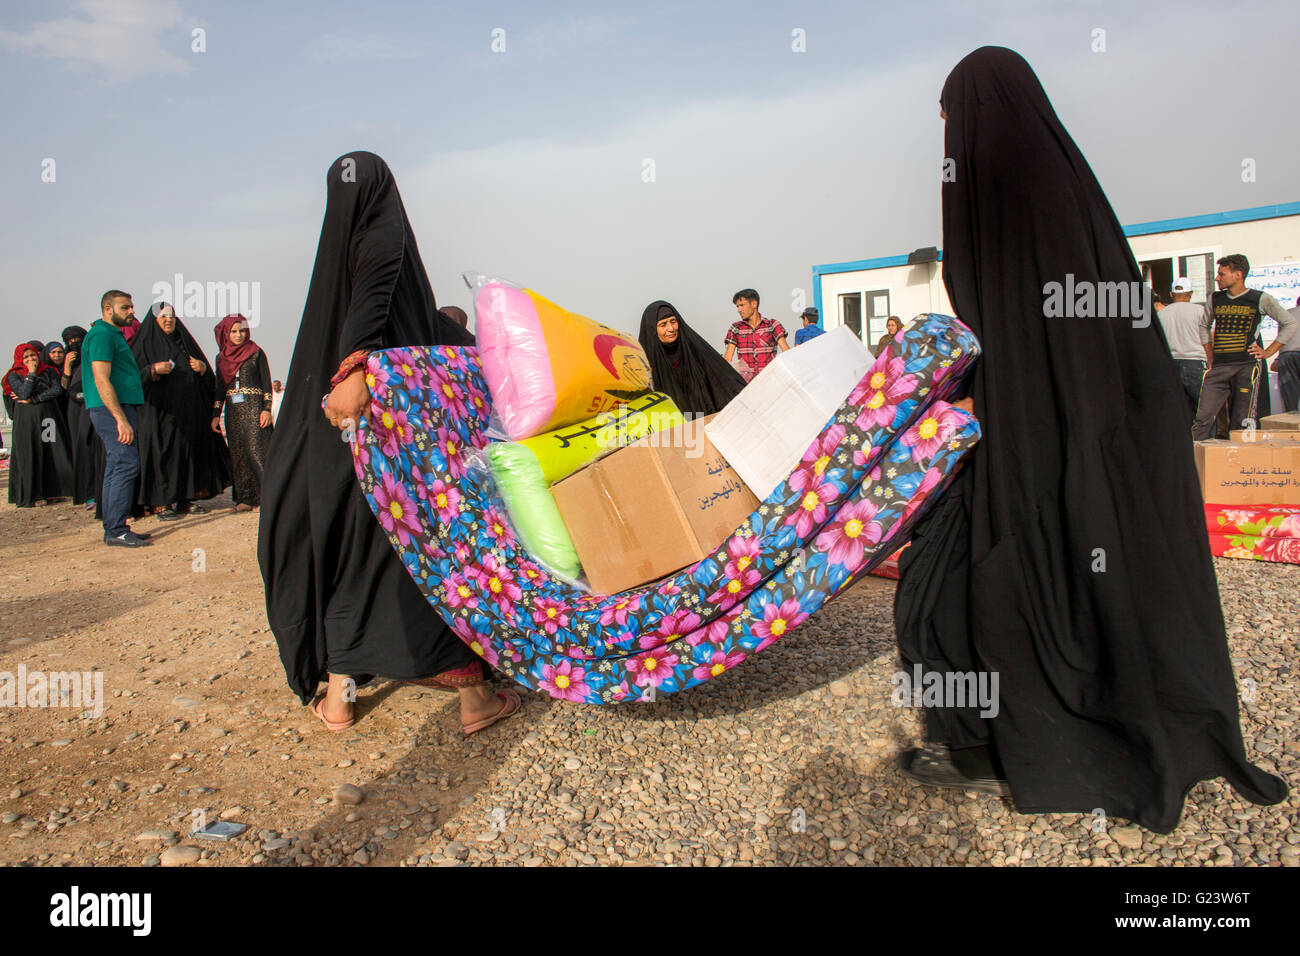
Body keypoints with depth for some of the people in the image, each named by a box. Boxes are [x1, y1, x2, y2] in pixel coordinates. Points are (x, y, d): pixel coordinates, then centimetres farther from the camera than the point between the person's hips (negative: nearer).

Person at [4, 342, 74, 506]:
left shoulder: (49, 371, 12)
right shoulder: (14, 375, 6)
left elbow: (58, 390, -3)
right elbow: (24, 393, -10)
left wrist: (33, 399, -8)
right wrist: (31, 373, -7)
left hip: (49, 417, 2)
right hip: (27, 421, -2)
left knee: (54, 454, -3)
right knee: (29, 455, -3)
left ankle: (51, 492, 3)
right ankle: (29, 496, 1)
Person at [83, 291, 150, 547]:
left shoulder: (114, 334, 22)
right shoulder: (102, 334, -10)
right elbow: (101, 380, -19)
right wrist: (121, 419, -23)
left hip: (119, 409, 10)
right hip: (112, 410, -10)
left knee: (116, 468, 10)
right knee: (126, 465, -14)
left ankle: (113, 528, 14)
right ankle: (116, 530, -13)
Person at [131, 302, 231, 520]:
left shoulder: (184, 341, 17)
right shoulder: (146, 344, 3)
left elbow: (208, 380, 18)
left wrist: (203, 368, -3)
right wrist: (153, 370, -21)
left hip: (188, 410, 5)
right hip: (159, 411, -5)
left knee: (190, 451, 4)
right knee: (162, 452, -7)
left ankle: (185, 499, 11)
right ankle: (161, 503, -4)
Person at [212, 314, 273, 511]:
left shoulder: (256, 353, 2)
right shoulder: (221, 358, 14)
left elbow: (266, 383, -1)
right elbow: (220, 388, 16)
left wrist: (266, 409, -11)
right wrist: (216, 414, 8)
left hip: (254, 408, -5)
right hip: (233, 411, 5)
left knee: (256, 450, -13)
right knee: (238, 454, 3)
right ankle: (244, 498, 6)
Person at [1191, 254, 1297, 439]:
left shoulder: (1260, 299, 2)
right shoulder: (1215, 299, 12)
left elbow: (1290, 323, 8)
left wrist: (1269, 352, 2)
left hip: (1246, 366, -3)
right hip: (1218, 368, 3)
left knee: (1242, 423, -2)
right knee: (1203, 419, -6)